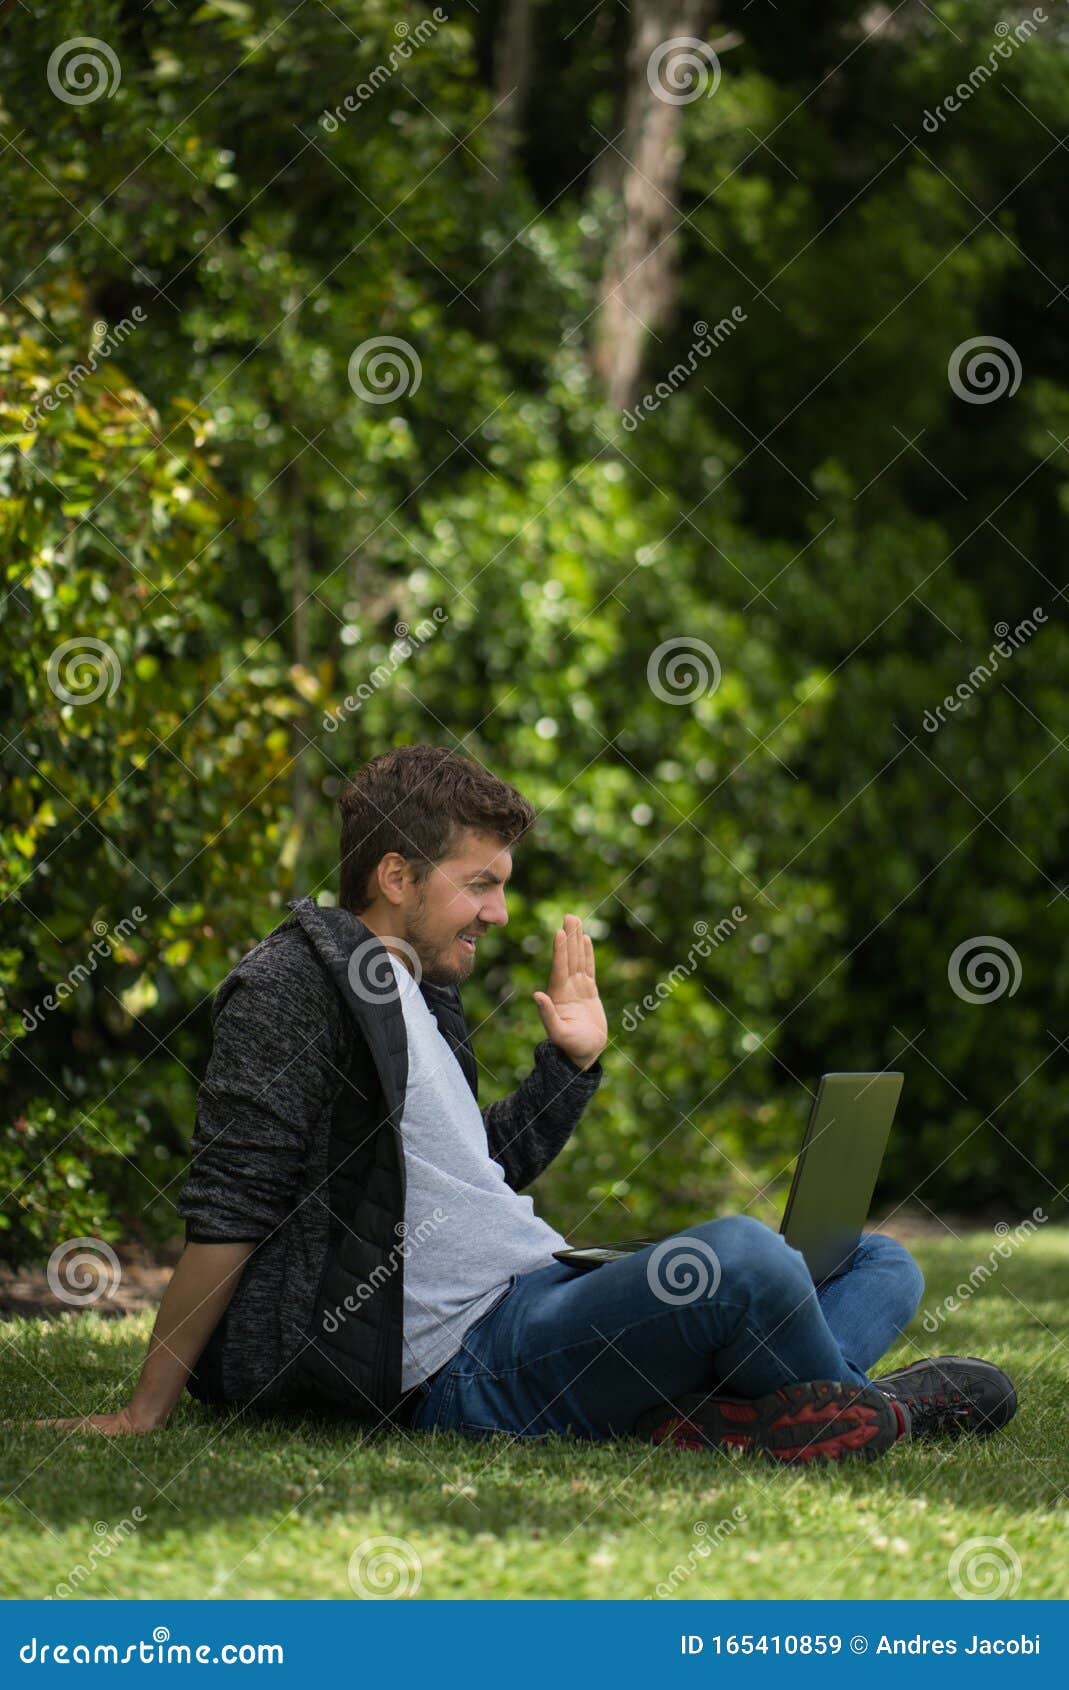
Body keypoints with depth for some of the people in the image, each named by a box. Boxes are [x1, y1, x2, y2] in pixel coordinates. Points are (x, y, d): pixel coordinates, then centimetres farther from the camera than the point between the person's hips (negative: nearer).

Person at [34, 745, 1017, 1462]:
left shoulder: (421, 996, 22)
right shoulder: (295, 984, -9)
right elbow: (226, 1213, -14)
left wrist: (574, 1063, 20)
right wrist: (144, 1416, -15)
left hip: (550, 1292, 10)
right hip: (470, 1360, -10)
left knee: (884, 1263, 10)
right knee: (739, 1253, -33)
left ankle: (704, 1420, -20)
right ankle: (866, 1405, -1)